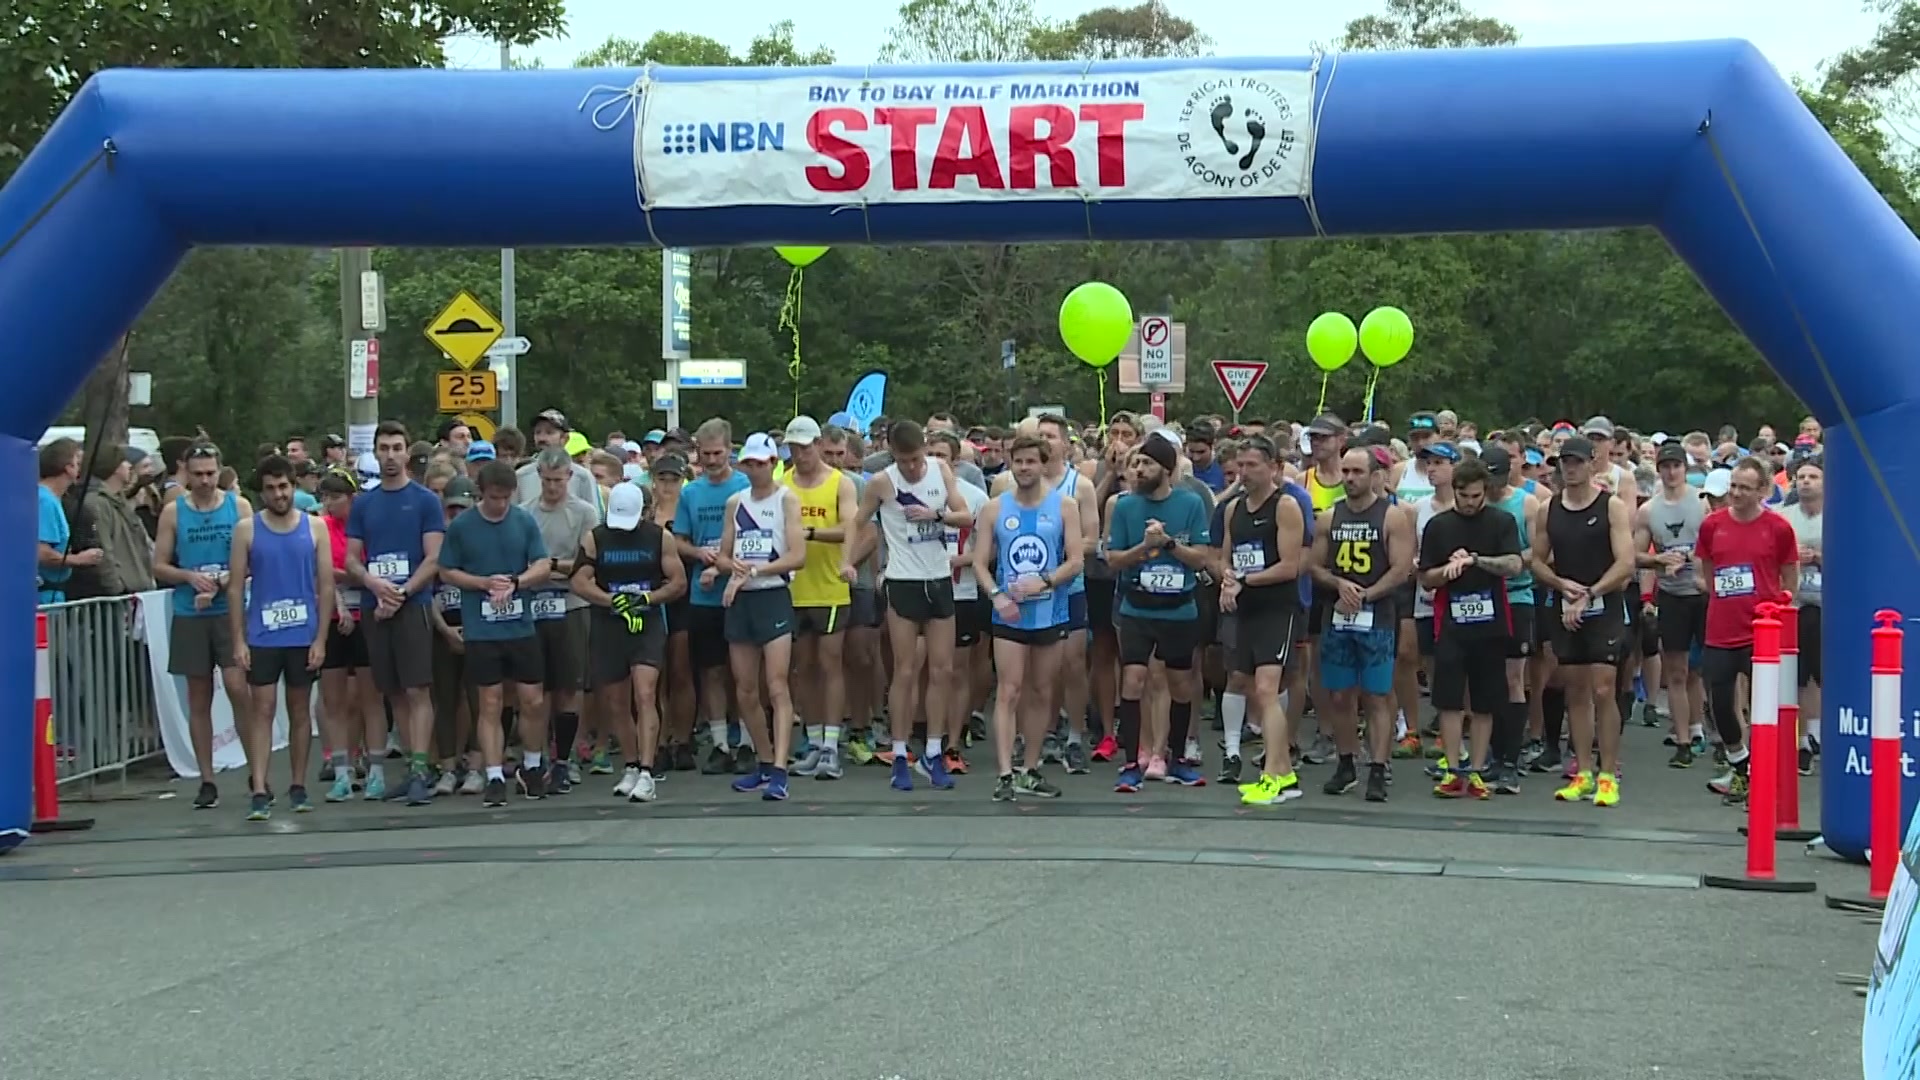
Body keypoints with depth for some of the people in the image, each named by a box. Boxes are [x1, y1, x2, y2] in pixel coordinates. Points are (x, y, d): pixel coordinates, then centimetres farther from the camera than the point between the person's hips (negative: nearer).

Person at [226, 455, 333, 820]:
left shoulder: (315, 527, 3)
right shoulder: (247, 529, 2)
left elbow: (326, 585, 2)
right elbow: (235, 587, 2)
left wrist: (320, 639, -5)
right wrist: (238, 640, -5)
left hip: (304, 635, 1)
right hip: (261, 636, -1)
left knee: (300, 710, 9)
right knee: (262, 709, -4)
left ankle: (298, 787, 18)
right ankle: (258, 792, -7)